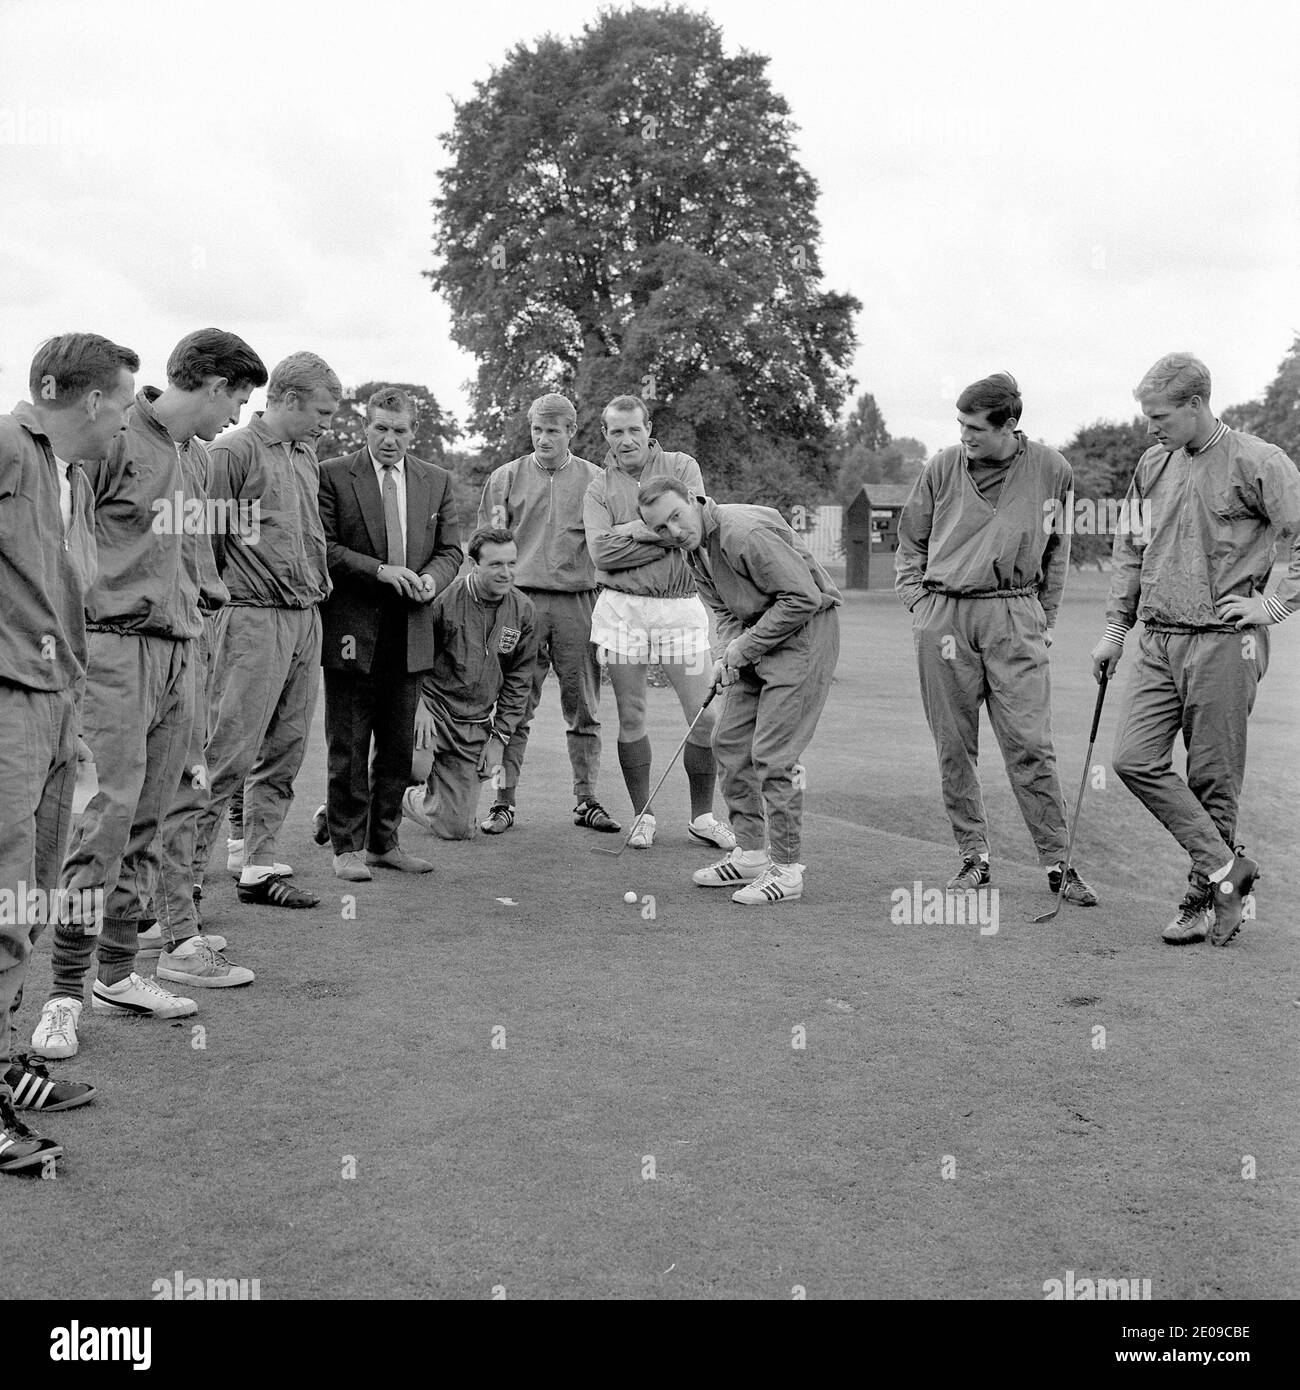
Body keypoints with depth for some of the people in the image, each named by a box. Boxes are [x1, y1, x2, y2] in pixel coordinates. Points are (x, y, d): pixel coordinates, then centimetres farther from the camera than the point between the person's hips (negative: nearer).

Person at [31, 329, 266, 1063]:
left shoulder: (198, 457, 15)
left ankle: (119, 973, 19)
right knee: (112, 809, -11)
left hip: (179, 650, 8)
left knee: (149, 817, 10)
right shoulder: (115, 439, -10)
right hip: (119, 646, -8)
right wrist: (76, 616, -13)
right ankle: (66, 990, -4)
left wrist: (205, 604, 14)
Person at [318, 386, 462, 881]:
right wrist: (380, 570, -19)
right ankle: (347, 847, 10)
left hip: (409, 634, 4)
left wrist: (430, 579, -10)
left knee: (399, 746, 10)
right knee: (348, 747, 1)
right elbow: (324, 547, -8)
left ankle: (384, 842, 21)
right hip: (351, 629, -4)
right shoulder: (332, 475, -2)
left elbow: (450, 549, 11)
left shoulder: (436, 481, 11)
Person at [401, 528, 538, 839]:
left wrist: (499, 737, 4)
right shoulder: (444, 599, -12)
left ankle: (410, 800, 32)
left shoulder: (523, 610, 1)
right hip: (431, 707, -4)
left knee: (456, 828, 1)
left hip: (474, 725, 4)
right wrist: (418, 704, -16)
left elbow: (519, 681, 9)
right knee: (416, 768, -37)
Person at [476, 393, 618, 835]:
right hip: (521, 599, -1)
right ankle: (504, 800, 5)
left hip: (578, 602, 1)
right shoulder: (506, 478, 8)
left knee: (583, 708, 5)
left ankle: (586, 799, 13)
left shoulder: (594, 479, 9)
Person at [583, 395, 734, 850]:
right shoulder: (599, 489, 7)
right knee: (631, 718, 6)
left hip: (681, 607, 0)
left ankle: (702, 816, 16)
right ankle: (642, 816, 19)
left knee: (704, 717, -1)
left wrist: (632, 530, -9)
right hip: (622, 609, 1)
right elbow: (602, 551, -10)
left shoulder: (681, 467, 7)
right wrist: (667, 536, -11)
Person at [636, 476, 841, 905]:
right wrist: (728, 653, -4)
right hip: (758, 640, 10)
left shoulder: (744, 532, -25)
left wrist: (745, 646, -18)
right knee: (729, 740, 9)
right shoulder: (692, 546, 5)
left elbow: (803, 597, -25)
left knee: (772, 753, -11)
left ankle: (786, 870, -1)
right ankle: (752, 853, 19)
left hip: (805, 632, -10)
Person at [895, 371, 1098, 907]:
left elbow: (1056, 550, 14)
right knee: (954, 747, 4)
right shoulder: (942, 468, 3)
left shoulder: (1050, 471, 3)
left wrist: (1044, 617, 10)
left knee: (1030, 746, -5)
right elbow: (909, 542, 14)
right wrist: (918, 603, 4)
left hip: (1015, 617, -1)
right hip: (944, 618, 1)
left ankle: (1058, 863, 2)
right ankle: (974, 857, 15)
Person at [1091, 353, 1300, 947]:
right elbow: (1129, 549, 20)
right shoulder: (1152, 465, 12)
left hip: (1223, 644, -6)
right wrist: (1115, 627, 15)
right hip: (1158, 642, 6)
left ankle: (1205, 898, 15)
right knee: (1133, 758, -7)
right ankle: (1224, 866, 2)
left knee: (1213, 779, 1)